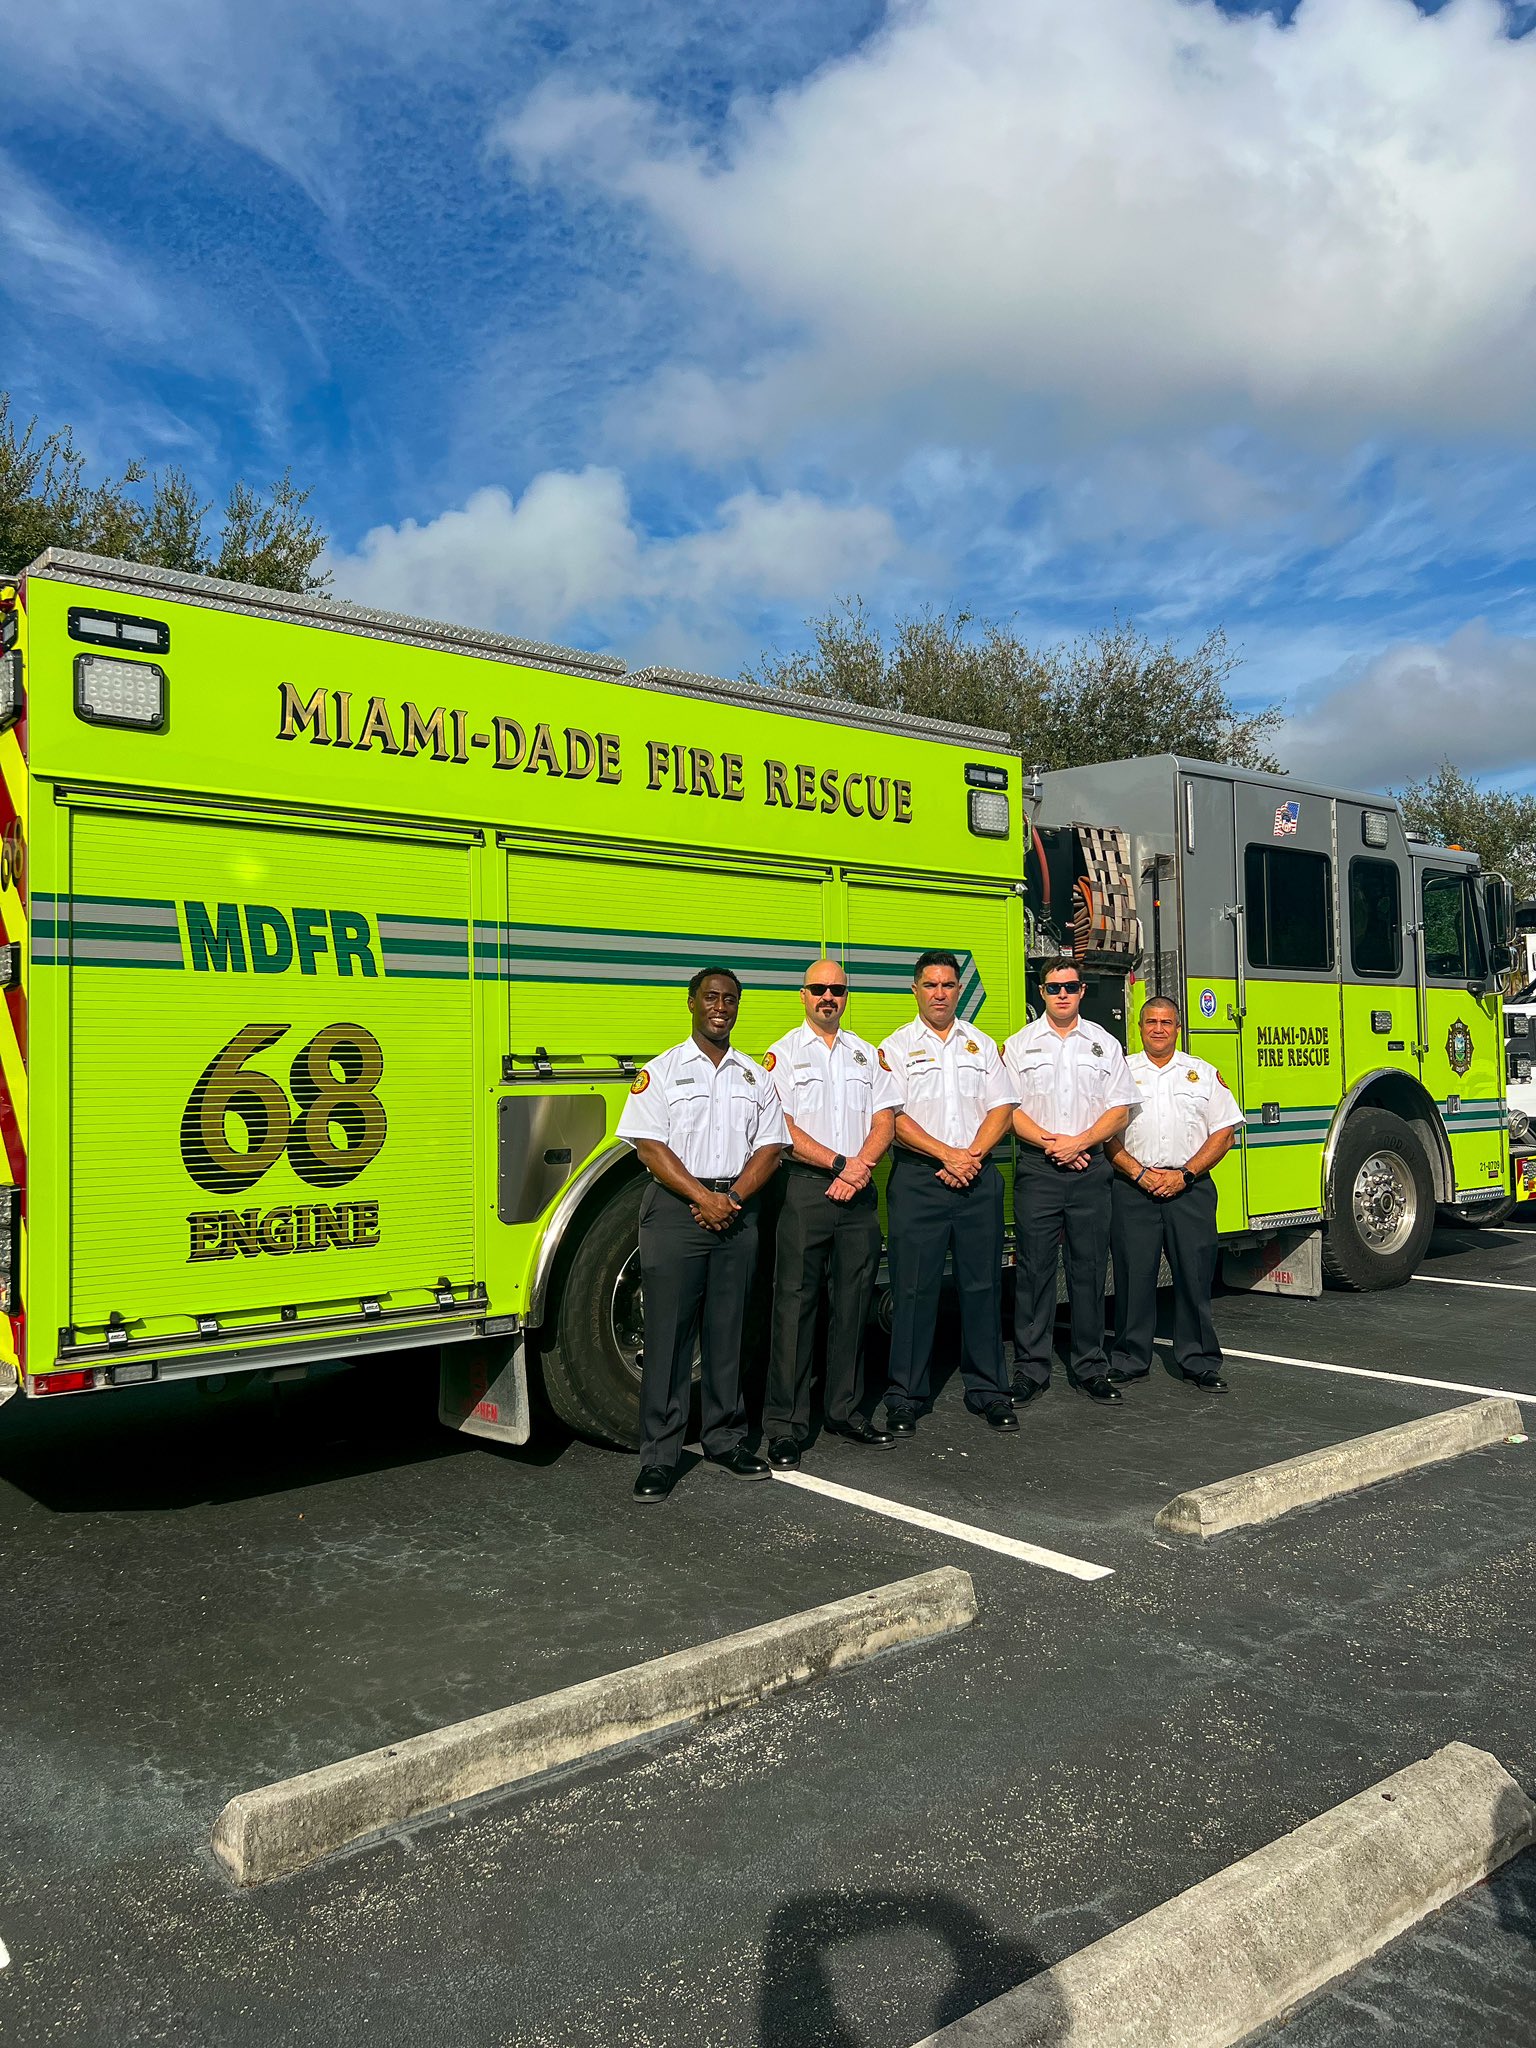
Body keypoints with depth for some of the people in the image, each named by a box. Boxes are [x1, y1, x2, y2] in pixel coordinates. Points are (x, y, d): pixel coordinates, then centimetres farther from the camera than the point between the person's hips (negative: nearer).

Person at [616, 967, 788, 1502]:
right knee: (668, 1332, -2)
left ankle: (726, 1439, 21)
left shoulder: (755, 1076, 12)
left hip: (737, 1213, 3)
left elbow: (770, 1148, 6)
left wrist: (731, 1199, -9)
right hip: (675, 1212, -3)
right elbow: (650, 1147, -7)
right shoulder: (662, 1071, 1)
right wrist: (703, 1197, -16)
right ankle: (659, 1457, 4)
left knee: (728, 1330, 9)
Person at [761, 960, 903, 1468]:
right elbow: (783, 1128, -8)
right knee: (795, 1304, -3)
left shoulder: (867, 1055, 15)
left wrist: (858, 1169, -10)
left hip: (858, 1195, 4)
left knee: (853, 1305, 8)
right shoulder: (784, 1053, 2)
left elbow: (884, 1121, 8)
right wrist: (839, 1163, -15)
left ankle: (845, 1411, 20)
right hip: (805, 1189, -4)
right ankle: (785, 1425, 2)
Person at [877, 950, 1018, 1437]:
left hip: (979, 1179, 3)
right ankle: (904, 1397, 6)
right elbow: (893, 1118, -5)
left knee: (982, 1285, 6)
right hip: (918, 1179, -3)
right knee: (914, 1288, -1)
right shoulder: (896, 1047, 4)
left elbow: (1001, 1109, 7)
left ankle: (987, 1389, 16)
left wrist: (972, 1156, -8)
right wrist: (947, 1155, -14)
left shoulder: (983, 1045, 14)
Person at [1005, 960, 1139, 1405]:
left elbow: (1119, 1109, 4)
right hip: (1037, 1169, -1)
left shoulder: (1104, 1044, 10)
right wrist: (1051, 1143, -13)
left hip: (1091, 1169, 1)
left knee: (1089, 1269, 5)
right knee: (1034, 1270, 0)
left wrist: (1079, 1142, -10)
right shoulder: (1020, 1044, 7)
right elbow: (1008, 1108, 0)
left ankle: (1090, 1367, 13)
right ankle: (1030, 1369, 6)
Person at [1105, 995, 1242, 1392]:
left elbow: (1223, 1133, 4)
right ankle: (1129, 1360, 11)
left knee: (1195, 1276, 2)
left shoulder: (1205, 1073, 10)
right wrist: (1139, 1173, -10)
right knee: (1133, 1276, 1)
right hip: (1133, 1190, 0)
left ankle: (1198, 1362, 12)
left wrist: (1185, 1174, -7)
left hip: (1190, 1189, 1)